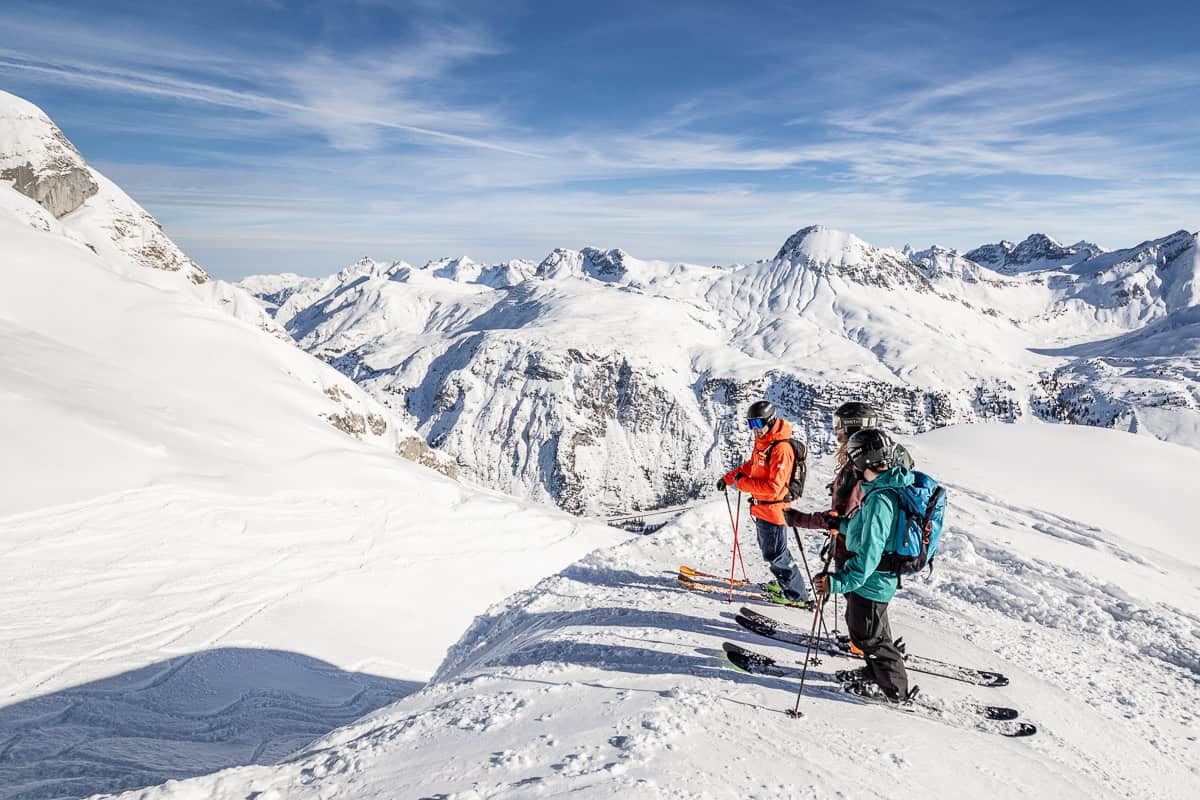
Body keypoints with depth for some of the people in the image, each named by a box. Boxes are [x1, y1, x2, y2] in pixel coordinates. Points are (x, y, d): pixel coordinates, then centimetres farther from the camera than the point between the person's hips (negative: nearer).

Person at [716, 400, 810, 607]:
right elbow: (751, 466, 21)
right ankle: (787, 583, 42)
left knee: (775, 554, 3)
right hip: (761, 508, 9)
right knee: (768, 549, 23)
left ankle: (797, 595, 19)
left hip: (773, 509, -9)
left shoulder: (781, 449, -26)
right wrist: (728, 478, 14)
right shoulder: (762, 441, 4)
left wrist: (743, 483, -23)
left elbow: (773, 487, -29)